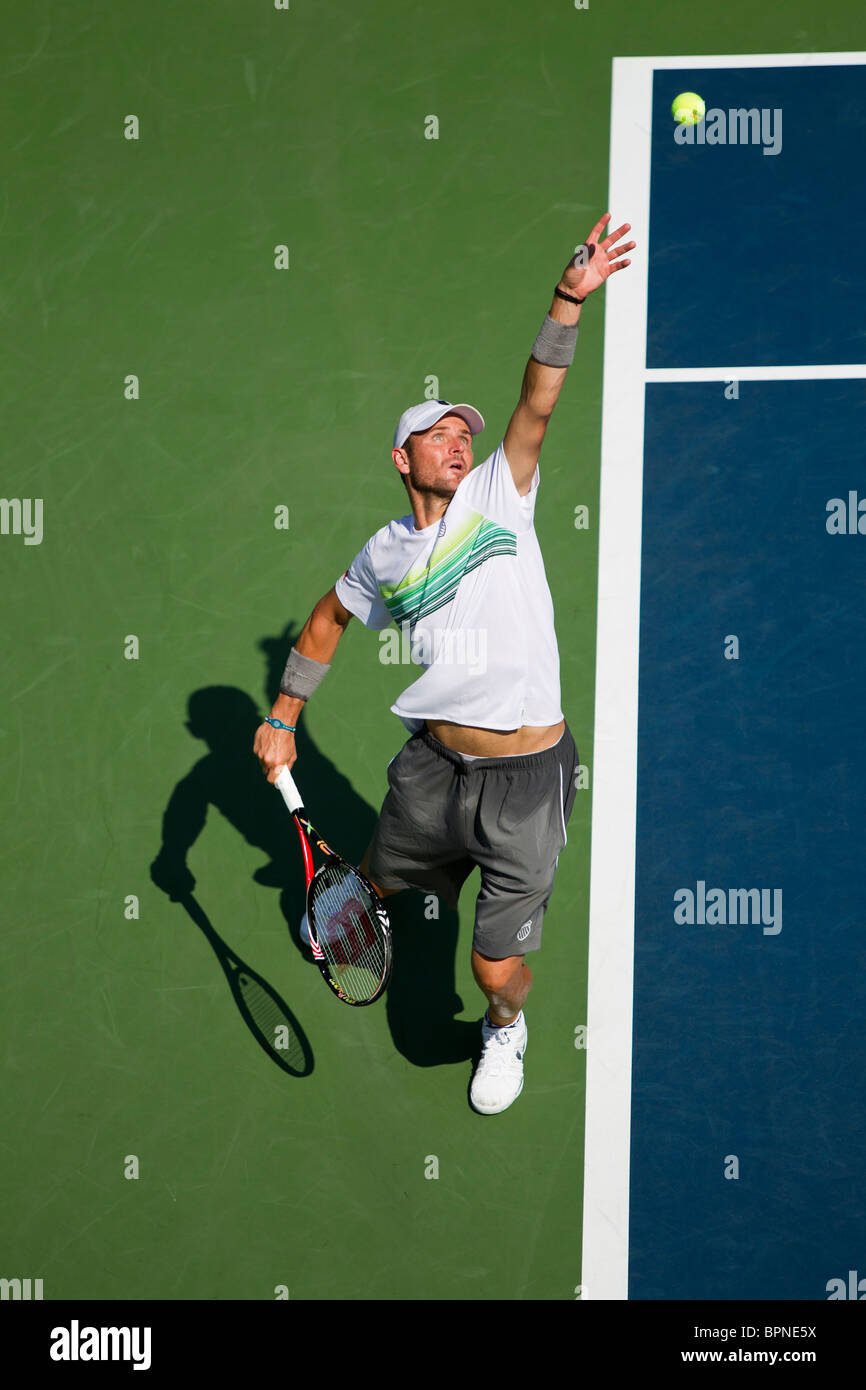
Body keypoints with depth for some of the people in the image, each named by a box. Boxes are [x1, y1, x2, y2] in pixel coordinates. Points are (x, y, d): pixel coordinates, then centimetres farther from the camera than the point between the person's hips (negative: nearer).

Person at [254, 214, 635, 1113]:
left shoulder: (500, 496, -2)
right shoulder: (385, 552, 5)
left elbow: (537, 404, -14)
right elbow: (327, 620, 22)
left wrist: (569, 299, -24)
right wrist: (282, 718, 21)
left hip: (526, 777, -3)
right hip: (433, 766, 3)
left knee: (496, 968, 2)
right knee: (379, 883, 27)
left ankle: (504, 1031, 38)